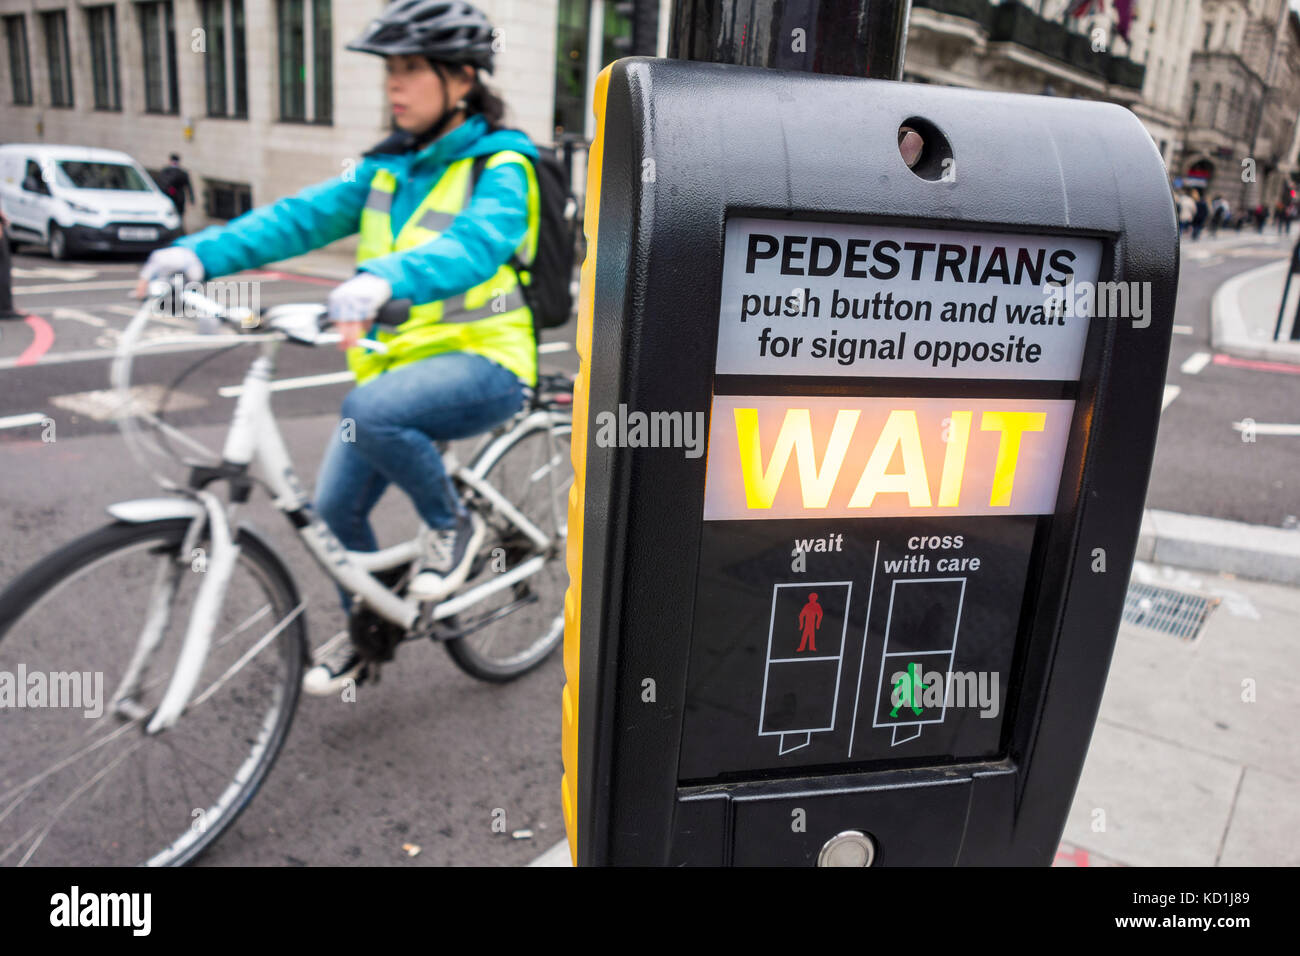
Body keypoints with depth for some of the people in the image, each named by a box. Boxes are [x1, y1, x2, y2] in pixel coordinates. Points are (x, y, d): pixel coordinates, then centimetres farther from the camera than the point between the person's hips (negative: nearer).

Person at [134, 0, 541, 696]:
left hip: (483, 362, -7)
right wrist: (202, 252, -15)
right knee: (335, 507, 5)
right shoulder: (388, 168, 10)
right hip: (400, 361, 7)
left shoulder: (500, 168, -10)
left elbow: (474, 244, -31)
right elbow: (303, 215, -1)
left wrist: (381, 280, -50)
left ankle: (453, 526, -8)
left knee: (372, 408, -34)